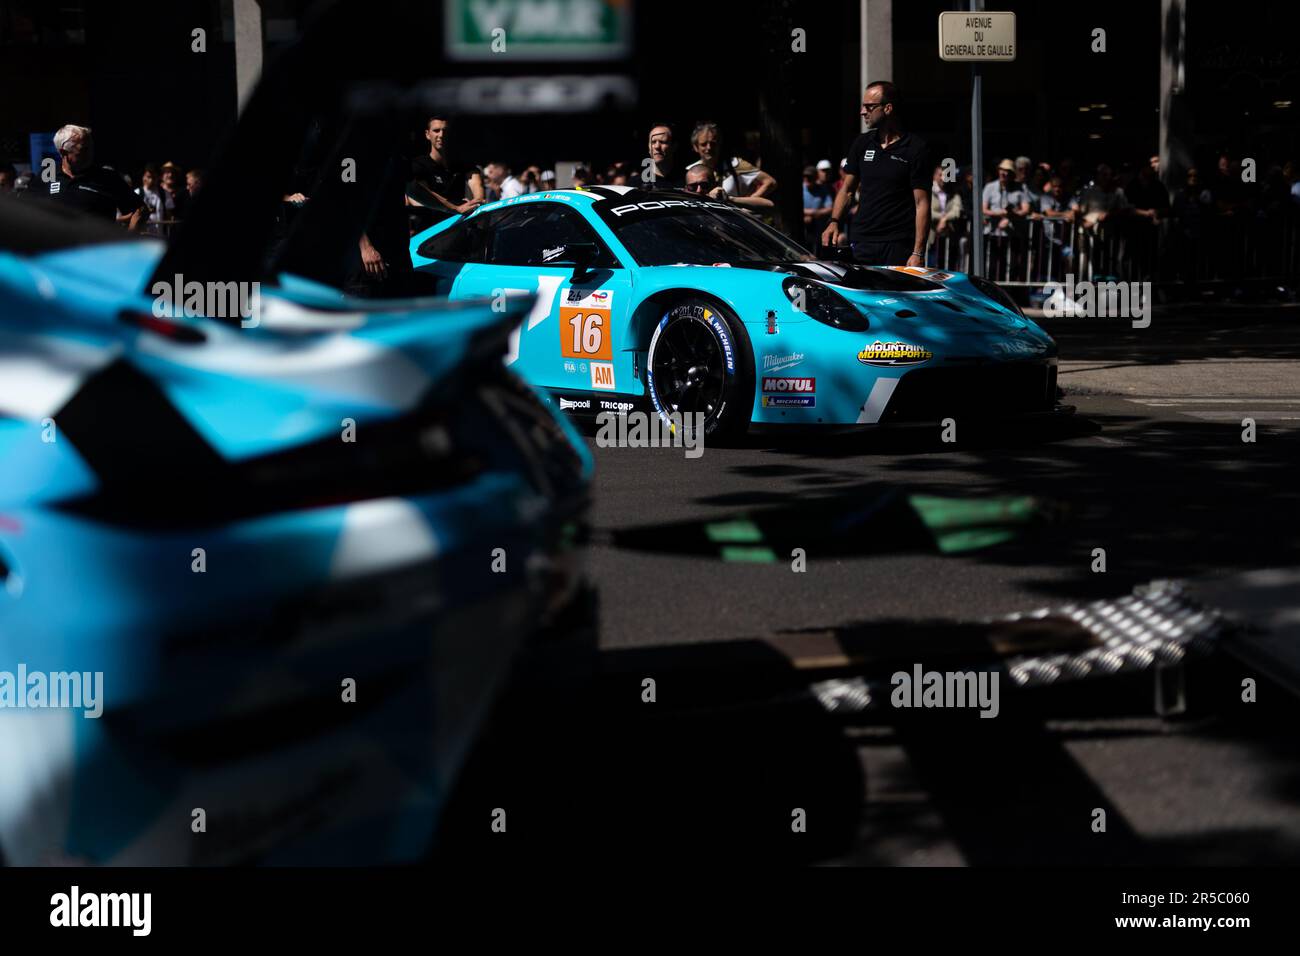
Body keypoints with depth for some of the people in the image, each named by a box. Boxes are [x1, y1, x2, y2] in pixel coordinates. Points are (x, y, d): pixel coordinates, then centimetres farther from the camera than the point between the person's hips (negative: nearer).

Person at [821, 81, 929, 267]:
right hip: (861, 241, 4)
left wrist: (918, 252, -14)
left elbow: (921, 203, -7)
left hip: (898, 245, -4)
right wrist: (834, 222, 2)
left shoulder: (914, 148, -3)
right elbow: (847, 189, 20)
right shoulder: (862, 143, 12)